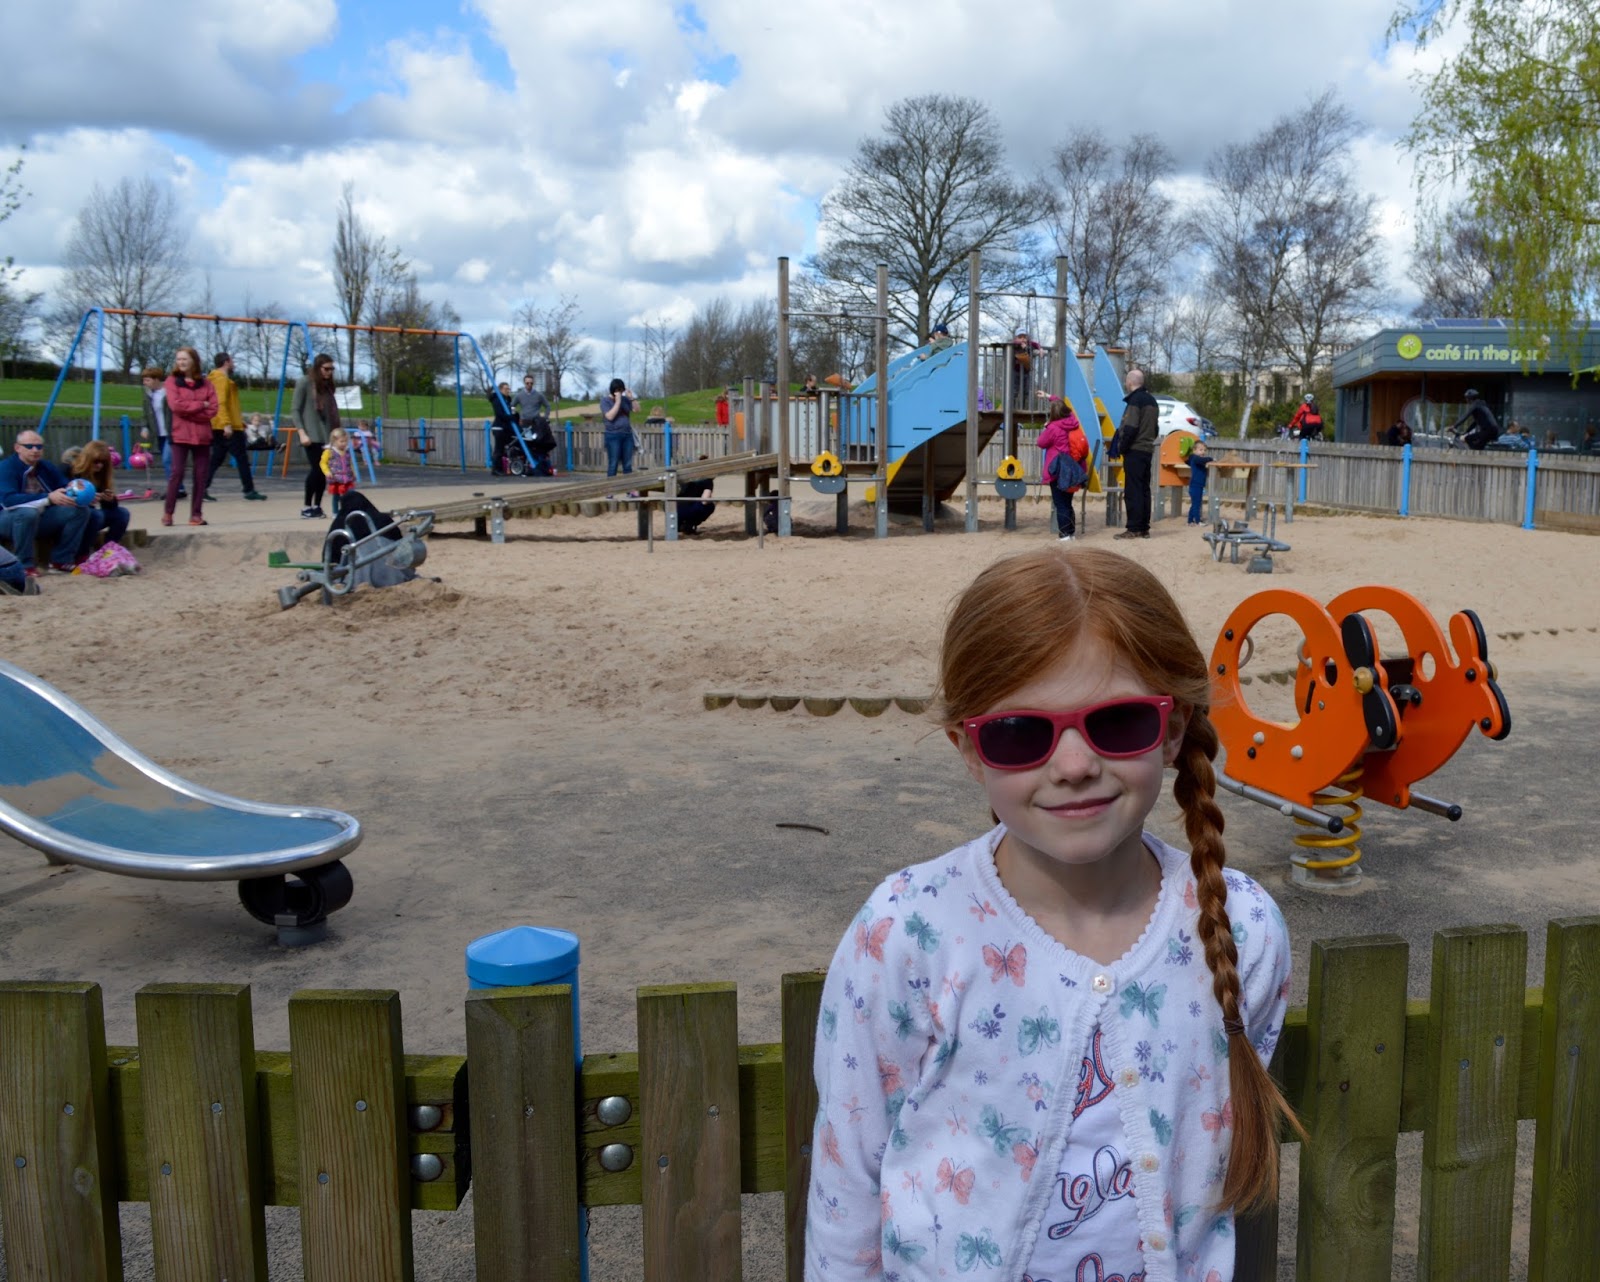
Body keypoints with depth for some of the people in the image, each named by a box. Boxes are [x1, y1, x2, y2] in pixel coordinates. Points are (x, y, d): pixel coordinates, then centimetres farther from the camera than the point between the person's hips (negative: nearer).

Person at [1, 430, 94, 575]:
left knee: (80, 510, -11)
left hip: (41, 519, 6)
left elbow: (66, 488, 3)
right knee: (28, 512, -39)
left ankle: (61, 561, -11)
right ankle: (24, 565, -26)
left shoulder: (47, 466, 4)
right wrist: (49, 498, -40)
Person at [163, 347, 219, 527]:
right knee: (177, 472, -8)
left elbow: (212, 409, -1)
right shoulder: (172, 380, 4)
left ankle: (196, 514, 8)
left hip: (202, 434, 3)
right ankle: (167, 512, 1)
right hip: (181, 434, -2)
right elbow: (175, 405, -11)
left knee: (202, 474, 1)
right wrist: (200, 405, -9)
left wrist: (188, 410, -9)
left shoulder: (205, 383, 9)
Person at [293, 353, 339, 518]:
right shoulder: (304, 382, -3)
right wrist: (302, 433, -14)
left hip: (327, 435, 6)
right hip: (312, 436, -6)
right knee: (316, 469, -10)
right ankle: (307, 507, -1)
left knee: (324, 471, 2)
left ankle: (317, 506, 11)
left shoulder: (327, 385, 16)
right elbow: (296, 410, -5)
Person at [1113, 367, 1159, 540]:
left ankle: (1134, 529, -9)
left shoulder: (1135, 400, -13)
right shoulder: (1151, 400, 15)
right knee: (1144, 490, 11)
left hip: (1134, 451, -9)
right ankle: (1144, 528, 14)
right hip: (1148, 450, 9)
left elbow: (1130, 428, -20)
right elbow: (1156, 428, 20)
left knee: (1132, 491, -7)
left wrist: (1122, 447, -10)